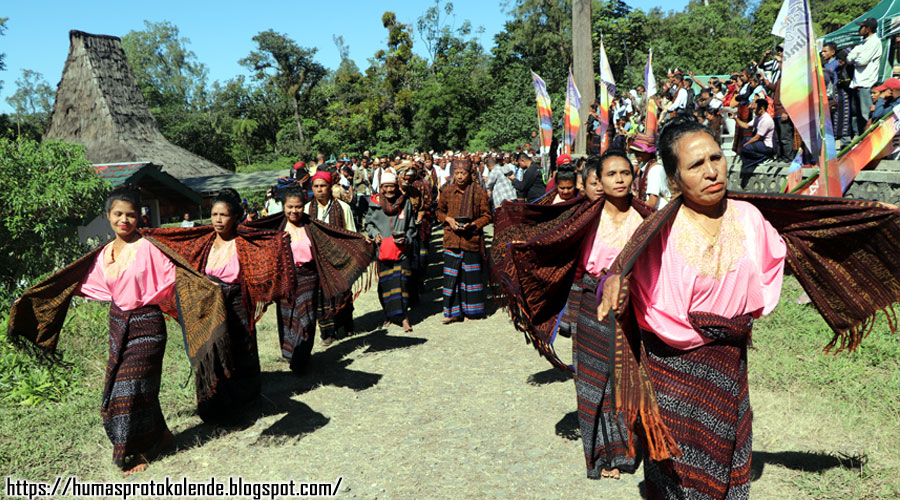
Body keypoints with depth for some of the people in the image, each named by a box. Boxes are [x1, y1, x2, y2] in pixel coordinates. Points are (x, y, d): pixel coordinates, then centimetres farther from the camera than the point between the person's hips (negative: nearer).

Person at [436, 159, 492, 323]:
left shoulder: (479, 192, -2)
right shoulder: (447, 191, 5)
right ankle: (452, 311, 10)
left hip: (471, 238, -2)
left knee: (471, 275, 5)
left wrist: (472, 224, -15)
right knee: (451, 274, 0)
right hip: (452, 238, 2)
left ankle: (470, 310, 18)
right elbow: (439, 211, 16)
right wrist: (448, 219, -5)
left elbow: (487, 216, 2)